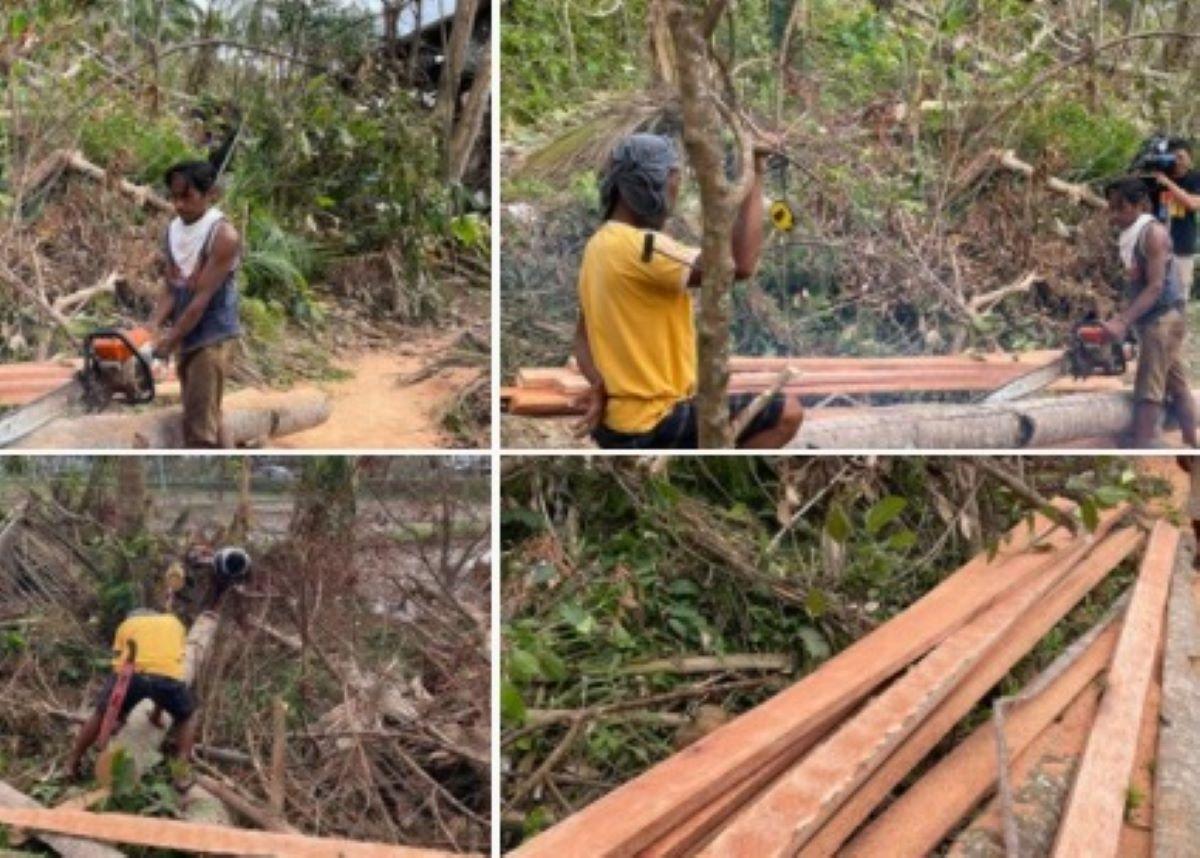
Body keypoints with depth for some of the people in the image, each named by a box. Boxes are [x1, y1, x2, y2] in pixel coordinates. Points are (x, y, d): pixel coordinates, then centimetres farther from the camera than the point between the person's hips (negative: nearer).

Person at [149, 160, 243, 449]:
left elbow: (202, 297, -19)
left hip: (212, 337, -8)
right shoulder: (172, 231, 6)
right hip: (186, 337, 8)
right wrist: (152, 327, -11)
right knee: (207, 418, 15)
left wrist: (168, 341, -19)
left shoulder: (223, 236, -18)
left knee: (199, 425, -9)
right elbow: (171, 289, 5)